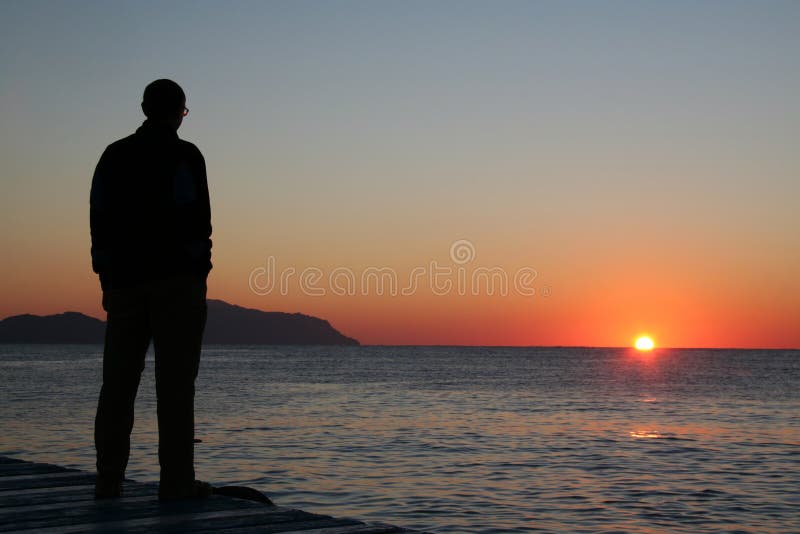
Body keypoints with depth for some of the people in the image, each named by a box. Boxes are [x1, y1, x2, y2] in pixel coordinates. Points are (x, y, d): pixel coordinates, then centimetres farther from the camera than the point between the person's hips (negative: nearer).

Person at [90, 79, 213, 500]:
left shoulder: (114, 156, 13)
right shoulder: (184, 156, -2)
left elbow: (99, 220, 11)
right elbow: (197, 221, -10)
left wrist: (108, 278, 13)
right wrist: (200, 272, -5)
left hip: (124, 280, 5)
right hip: (176, 279, -5)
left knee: (118, 382, 7)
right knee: (175, 382, -5)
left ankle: (108, 480, 8)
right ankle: (176, 481, -6)